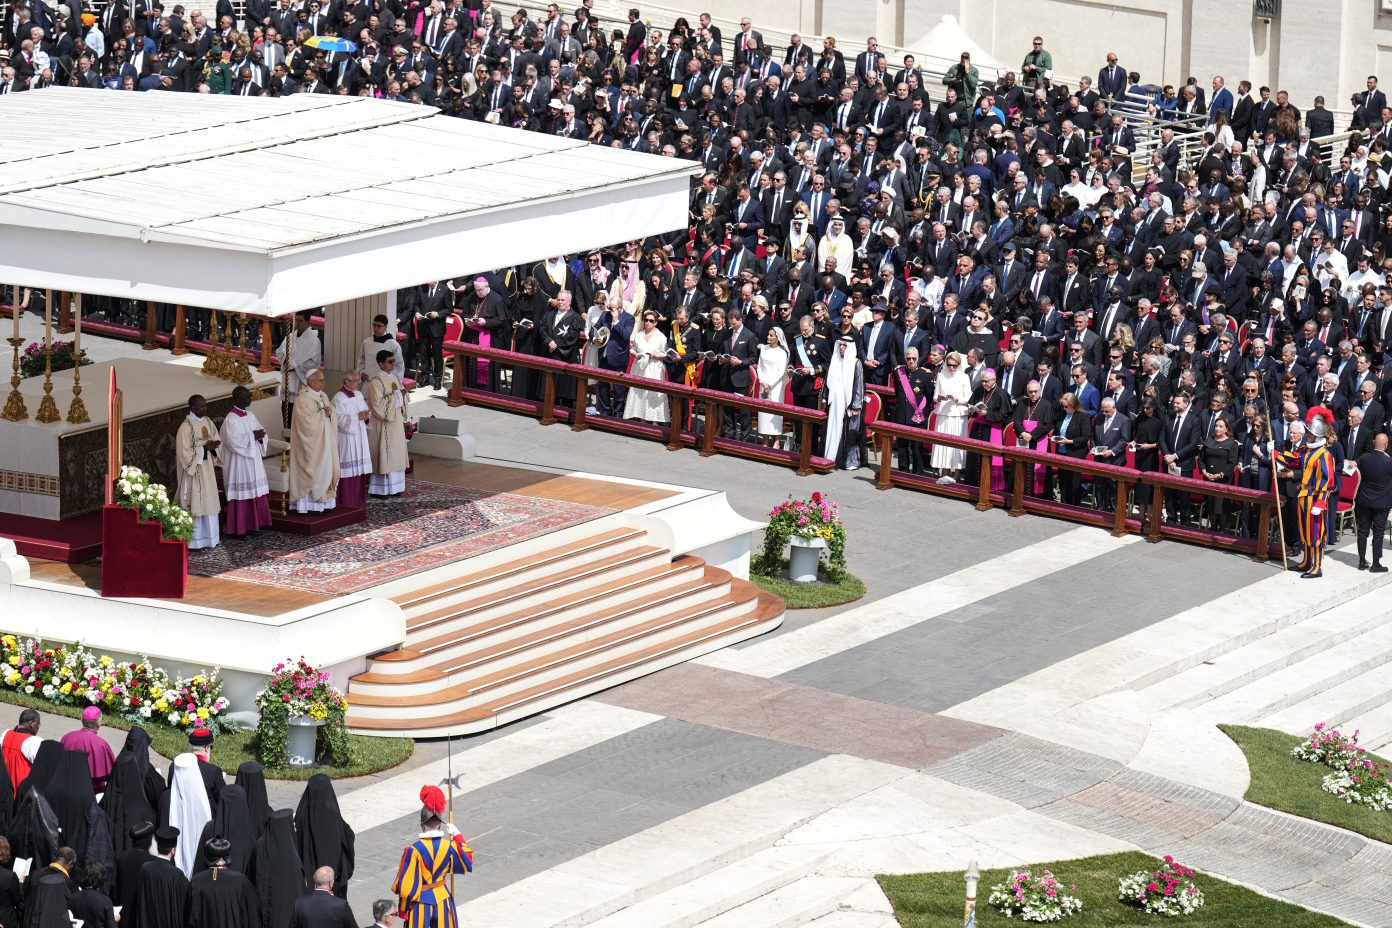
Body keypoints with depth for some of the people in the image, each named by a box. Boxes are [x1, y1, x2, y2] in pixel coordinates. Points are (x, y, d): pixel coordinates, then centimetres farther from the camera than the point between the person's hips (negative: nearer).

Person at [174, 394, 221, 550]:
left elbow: (216, 439, 14)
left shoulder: (207, 422, 7)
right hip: (193, 470, -7)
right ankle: (193, 541, 1)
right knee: (194, 502, -4)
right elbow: (184, 452, -18)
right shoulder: (186, 427, -16)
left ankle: (209, 537, 19)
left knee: (209, 502, 10)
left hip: (207, 468, 7)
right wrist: (204, 448, -21)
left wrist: (213, 446, -9)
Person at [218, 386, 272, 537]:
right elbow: (234, 441, -22)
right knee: (241, 495, -5)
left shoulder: (250, 415, 10)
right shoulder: (230, 420, -15)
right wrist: (252, 436, -20)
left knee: (255, 493, 10)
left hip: (253, 461, 8)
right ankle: (237, 529, 1)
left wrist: (260, 436, -9)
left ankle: (251, 524, 18)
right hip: (239, 463, -8)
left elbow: (260, 430, 13)